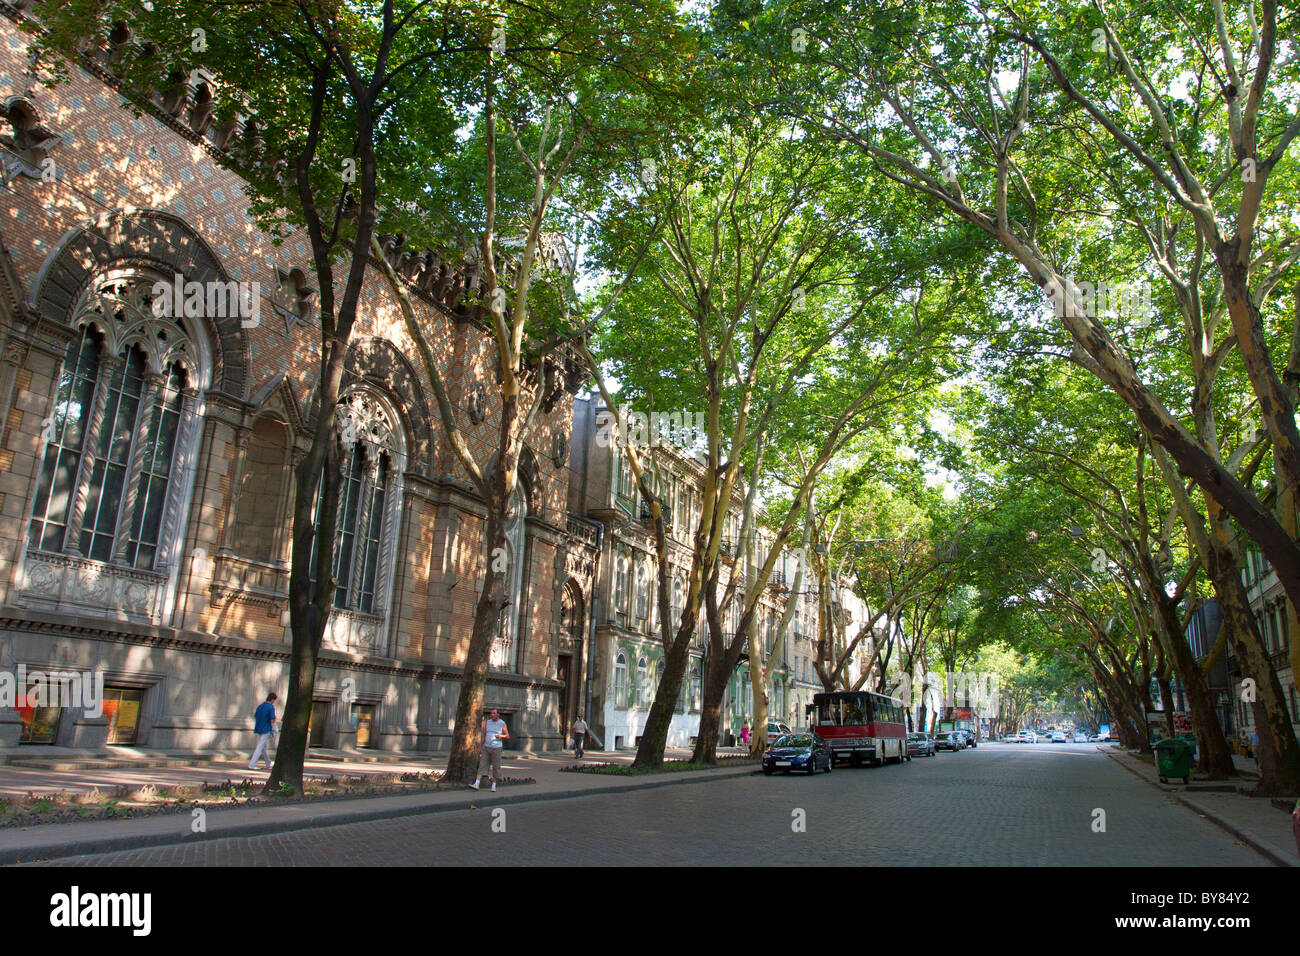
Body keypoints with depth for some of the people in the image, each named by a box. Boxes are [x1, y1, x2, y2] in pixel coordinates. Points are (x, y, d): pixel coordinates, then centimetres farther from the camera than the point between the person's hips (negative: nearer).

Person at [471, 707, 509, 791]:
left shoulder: (502, 724, -3)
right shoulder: (487, 722, 6)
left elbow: (508, 736, -1)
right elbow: (484, 735, 10)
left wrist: (501, 736, -22)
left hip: (496, 748, -3)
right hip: (486, 747, 3)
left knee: (496, 767, 1)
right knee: (482, 766, -4)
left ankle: (494, 786, 11)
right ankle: (476, 784, -9)